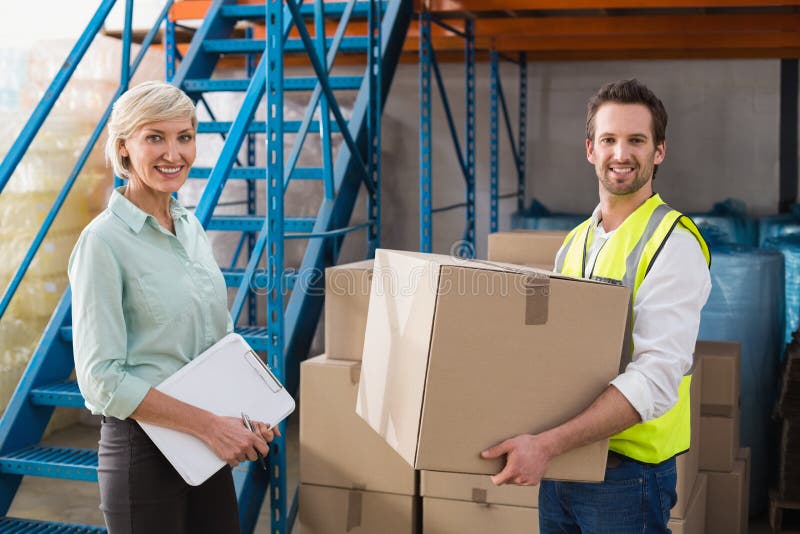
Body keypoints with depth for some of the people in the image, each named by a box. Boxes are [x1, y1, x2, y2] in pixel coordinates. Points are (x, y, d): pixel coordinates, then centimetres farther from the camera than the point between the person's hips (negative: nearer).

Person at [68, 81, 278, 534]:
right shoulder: (104, 241, -14)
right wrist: (209, 424, -19)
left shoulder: (191, 227, 8)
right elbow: (103, 379, -18)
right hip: (143, 451, -7)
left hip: (209, 447, 7)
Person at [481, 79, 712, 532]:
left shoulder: (674, 244, -13)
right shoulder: (575, 243, 11)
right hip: (557, 466, 6)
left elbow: (655, 378, -23)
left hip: (627, 473, -6)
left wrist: (546, 445, -30)